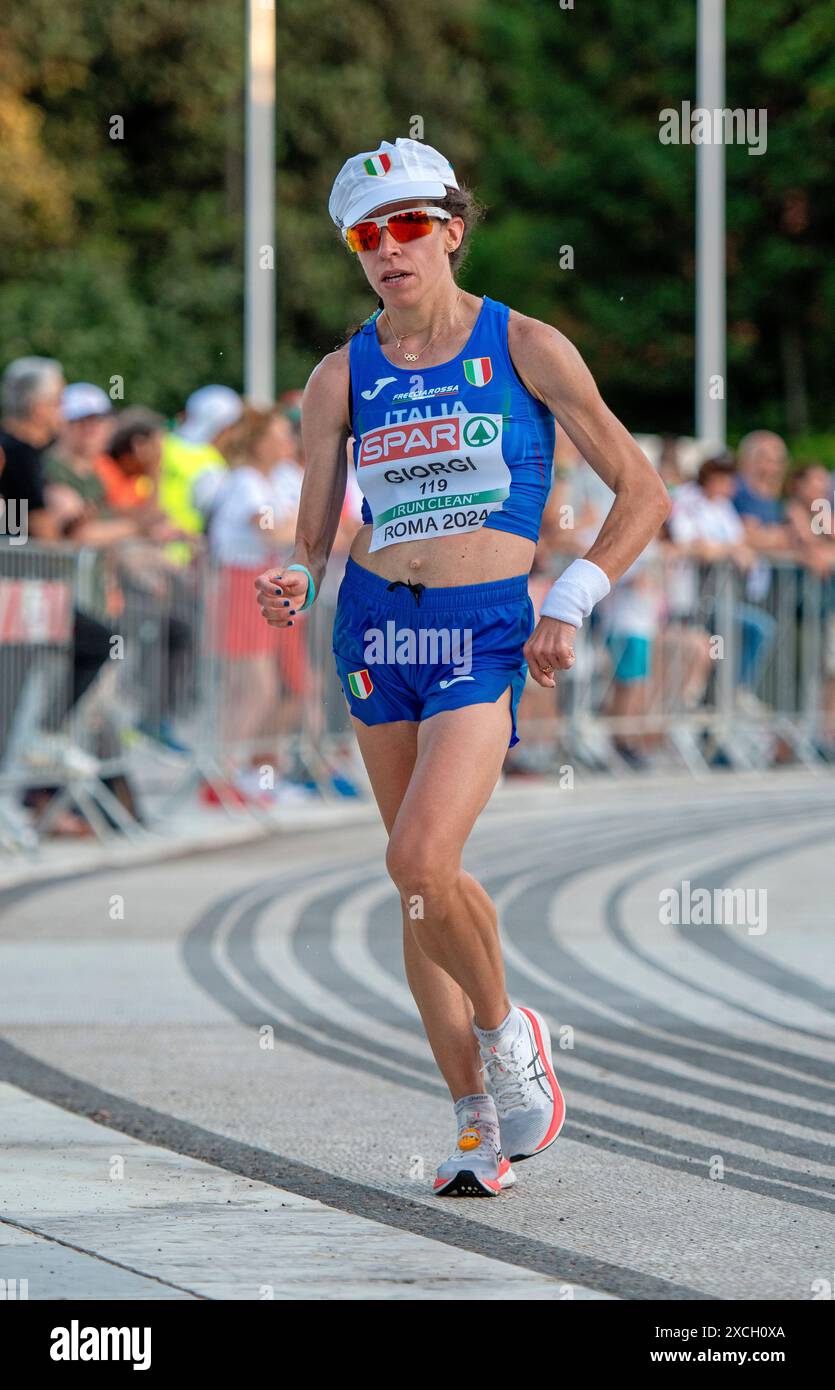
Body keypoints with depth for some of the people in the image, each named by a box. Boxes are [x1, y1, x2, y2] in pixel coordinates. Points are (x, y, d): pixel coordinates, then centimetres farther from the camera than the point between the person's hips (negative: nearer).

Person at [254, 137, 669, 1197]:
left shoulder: (526, 349, -1)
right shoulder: (343, 378, 7)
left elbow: (642, 493, 2)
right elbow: (312, 540, 8)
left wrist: (570, 603, -7)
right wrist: (294, 584, -14)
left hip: (486, 634, -4)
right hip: (377, 626, 4)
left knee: (419, 862, -22)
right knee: (423, 880, 7)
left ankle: (507, 1033, 5)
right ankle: (479, 1120, 17)